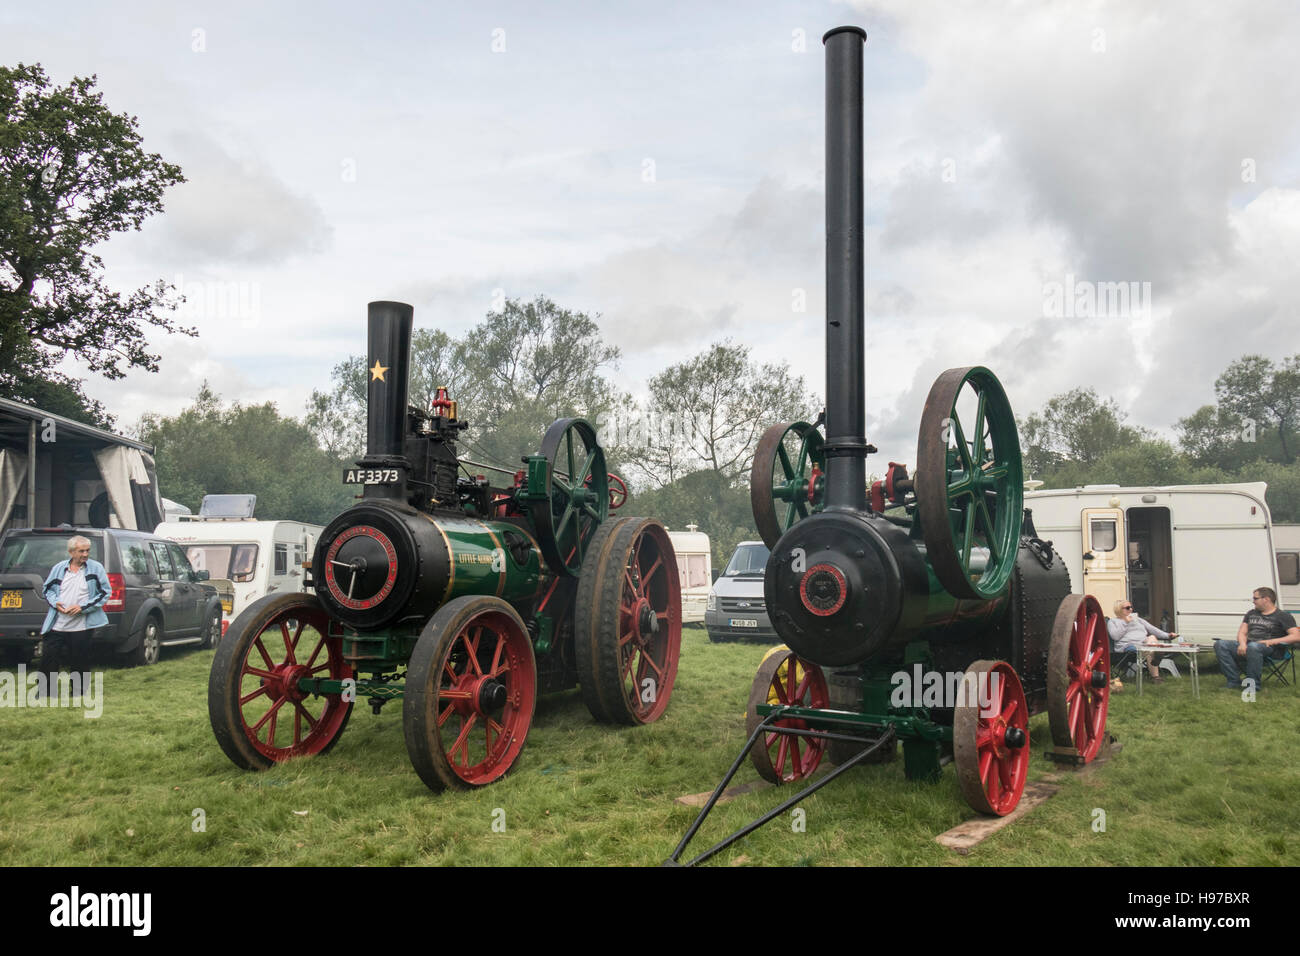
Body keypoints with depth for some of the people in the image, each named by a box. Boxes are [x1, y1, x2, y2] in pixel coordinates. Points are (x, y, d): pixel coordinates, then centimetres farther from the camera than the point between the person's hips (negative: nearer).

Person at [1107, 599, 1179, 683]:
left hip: (1144, 643, 5)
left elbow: (1152, 629, 22)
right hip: (1128, 645, -5)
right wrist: (1126, 623, 0)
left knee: (1152, 637, -32)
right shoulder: (1113, 621, 16)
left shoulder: (1137, 619, 31)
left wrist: (1167, 635, 7)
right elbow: (1115, 636, -3)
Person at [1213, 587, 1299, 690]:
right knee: (1220, 645, -17)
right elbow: (1242, 632, 17)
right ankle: (1234, 682, -21)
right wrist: (1242, 644, -7)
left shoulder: (1283, 615, 4)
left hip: (1271, 650, -6)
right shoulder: (1251, 613, 23)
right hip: (1247, 646, 7)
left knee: (1253, 646, -42)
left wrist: (1272, 641, -18)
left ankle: (1253, 684, -31)